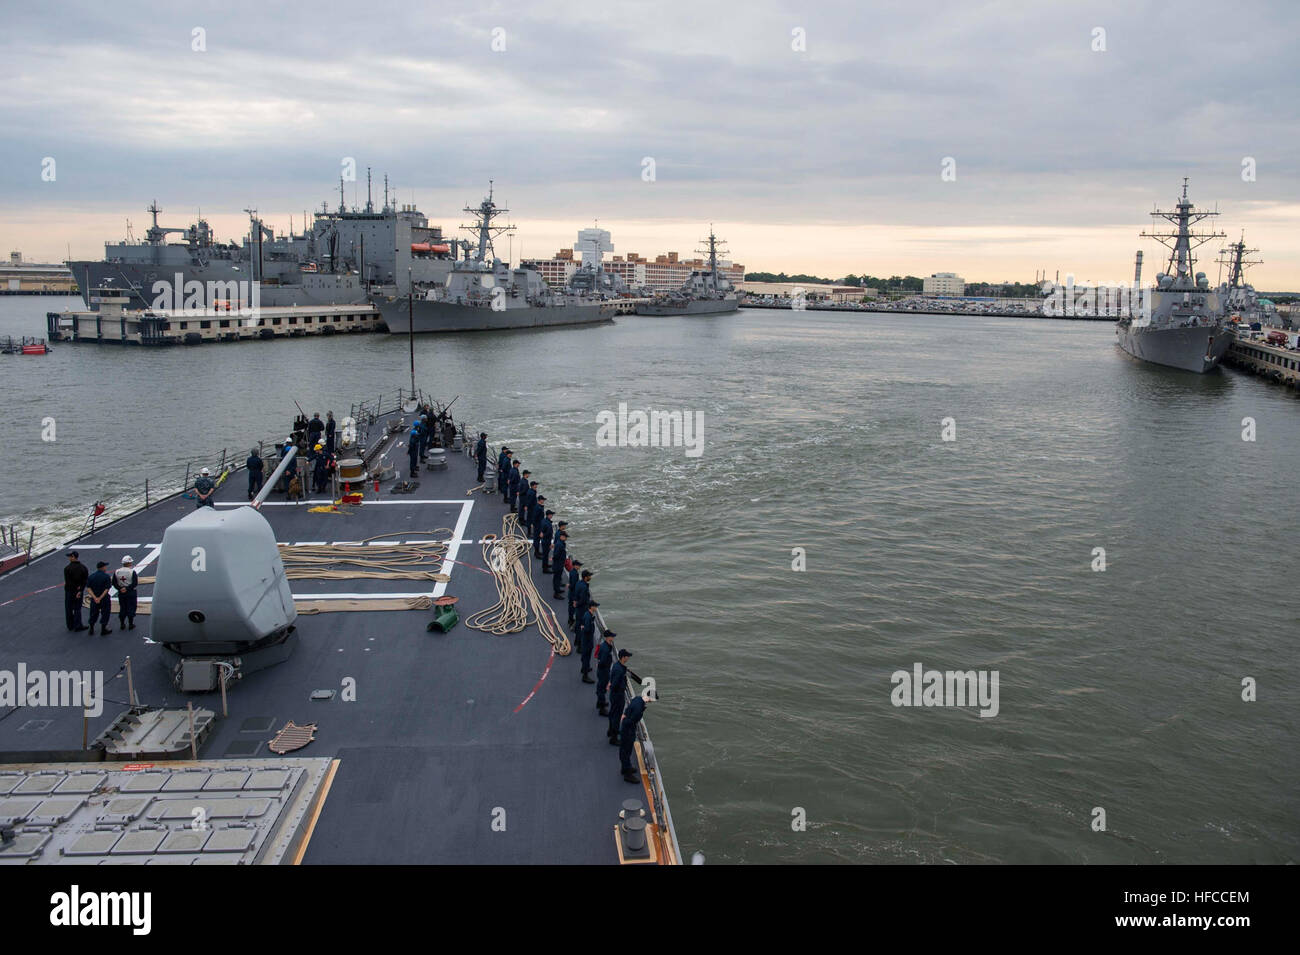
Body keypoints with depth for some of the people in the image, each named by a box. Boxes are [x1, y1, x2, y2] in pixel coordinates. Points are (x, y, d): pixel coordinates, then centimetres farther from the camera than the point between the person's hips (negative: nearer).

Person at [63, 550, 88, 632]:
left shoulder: (67, 568, -15)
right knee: (77, 609, 11)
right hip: (79, 591, 3)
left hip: (69, 591, -3)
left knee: (69, 609, 12)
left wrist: (76, 588, -8)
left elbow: (68, 582, -17)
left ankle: (71, 626, 20)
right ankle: (77, 626, 4)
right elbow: (86, 580, -6)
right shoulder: (83, 567, -2)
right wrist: (80, 590, -10)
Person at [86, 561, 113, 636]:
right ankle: (103, 630, 13)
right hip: (104, 599, -4)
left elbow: (88, 588, -6)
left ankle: (91, 630, 22)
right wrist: (100, 598, -16)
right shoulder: (106, 577, -12)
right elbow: (107, 589, -18)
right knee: (105, 613, 8)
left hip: (94, 599, 4)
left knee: (94, 614, 17)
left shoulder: (91, 576, 1)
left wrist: (95, 597, -14)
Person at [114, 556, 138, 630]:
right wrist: (127, 588, -14)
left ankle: (122, 624, 18)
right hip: (131, 593, -4)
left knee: (122, 608, 14)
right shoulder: (132, 571, -13)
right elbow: (135, 583, -18)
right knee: (131, 608, 5)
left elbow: (114, 583, -1)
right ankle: (130, 624, 9)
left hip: (121, 593, 4)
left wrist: (120, 588, -6)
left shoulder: (116, 572, 0)